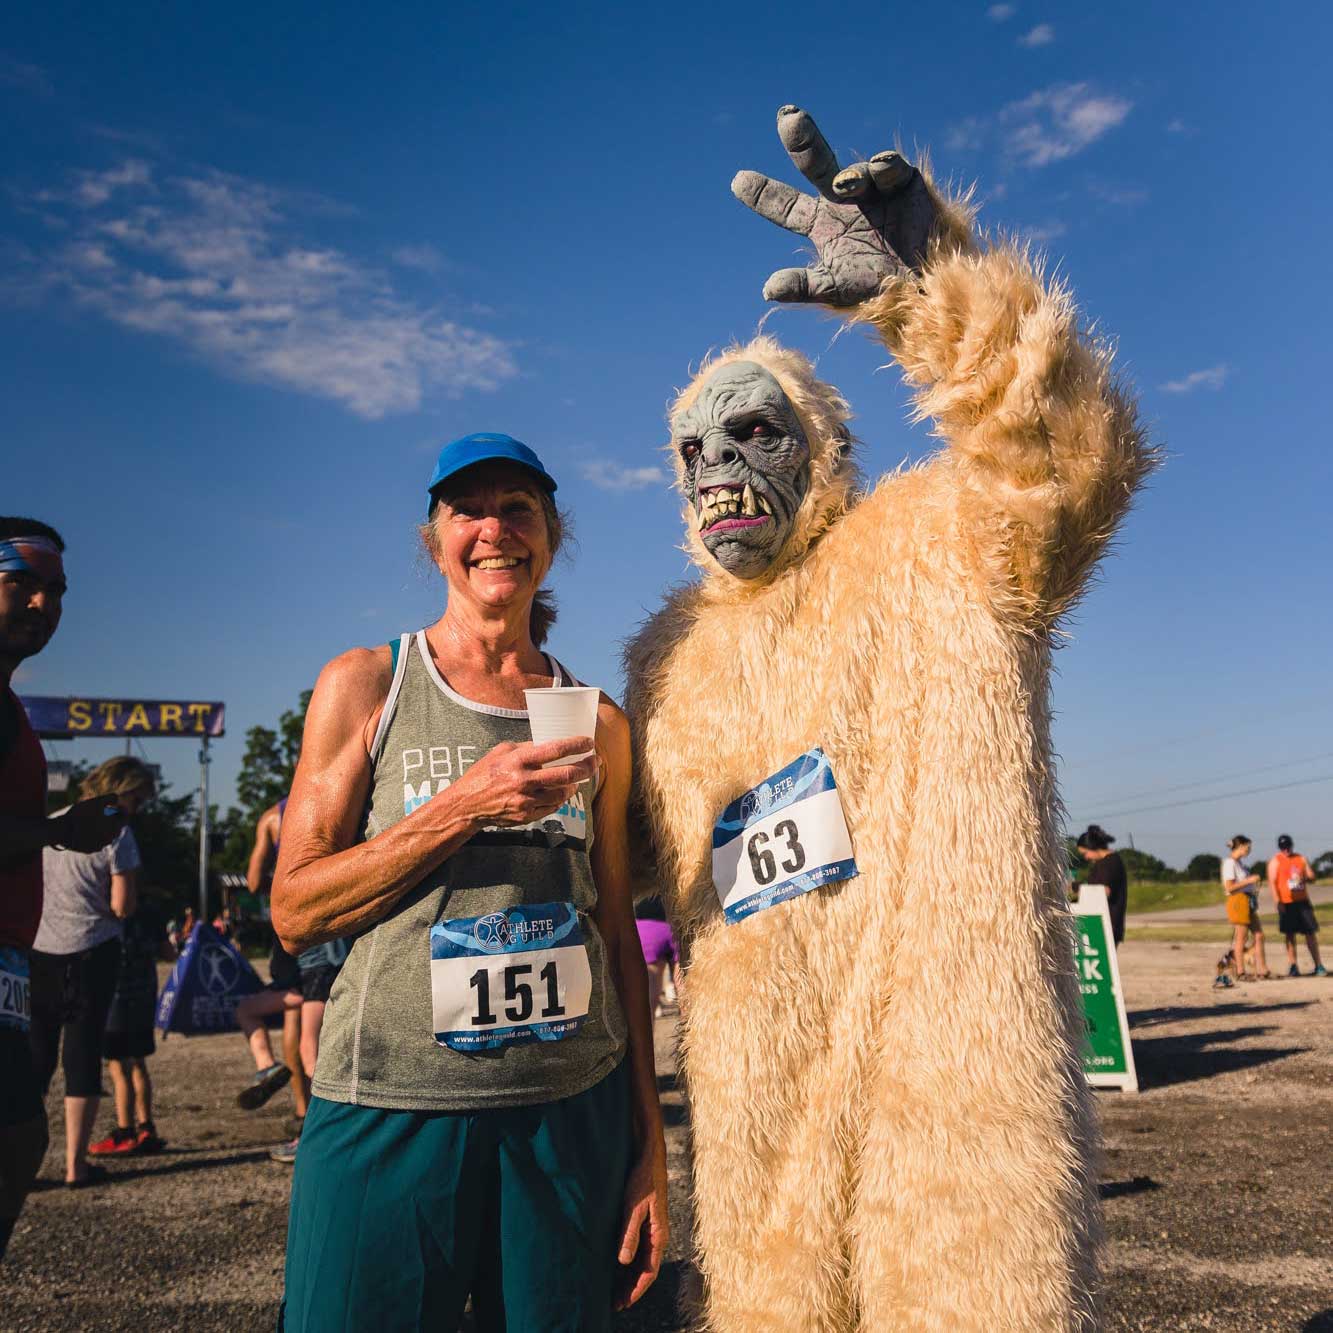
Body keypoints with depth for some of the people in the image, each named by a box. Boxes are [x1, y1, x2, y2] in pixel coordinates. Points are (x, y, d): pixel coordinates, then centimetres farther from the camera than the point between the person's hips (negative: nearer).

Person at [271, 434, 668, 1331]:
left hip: (573, 1109, 2)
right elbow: (293, 911, -4)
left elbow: (619, 936, 8)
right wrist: (462, 807, -16)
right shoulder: (364, 685, 1)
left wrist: (650, 1145, 6)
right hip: (393, 1111, -2)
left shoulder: (598, 723, 6)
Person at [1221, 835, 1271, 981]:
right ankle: (1240, 972, 4)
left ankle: (1261, 970, 12)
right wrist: (1249, 880, -18)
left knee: (1259, 935, 7)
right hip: (1238, 902, -9)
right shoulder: (1230, 863, -12)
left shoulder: (1240, 862, 16)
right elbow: (1229, 887, -18)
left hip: (1249, 902, 9)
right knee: (1241, 937, -4)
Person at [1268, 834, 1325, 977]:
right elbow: (1272, 882, -6)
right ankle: (1293, 967, 6)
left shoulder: (1301, 859, 12)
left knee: (1310, 933, 1)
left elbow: (1312, 877, 12)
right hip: (1286, 903, -3)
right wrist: (1277, 901, -16)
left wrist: (1305, 879, -12)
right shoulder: (1276, 861, 1)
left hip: (1303, 901, 3)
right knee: (1290, 934, 2)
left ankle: (1319, 966, 4)